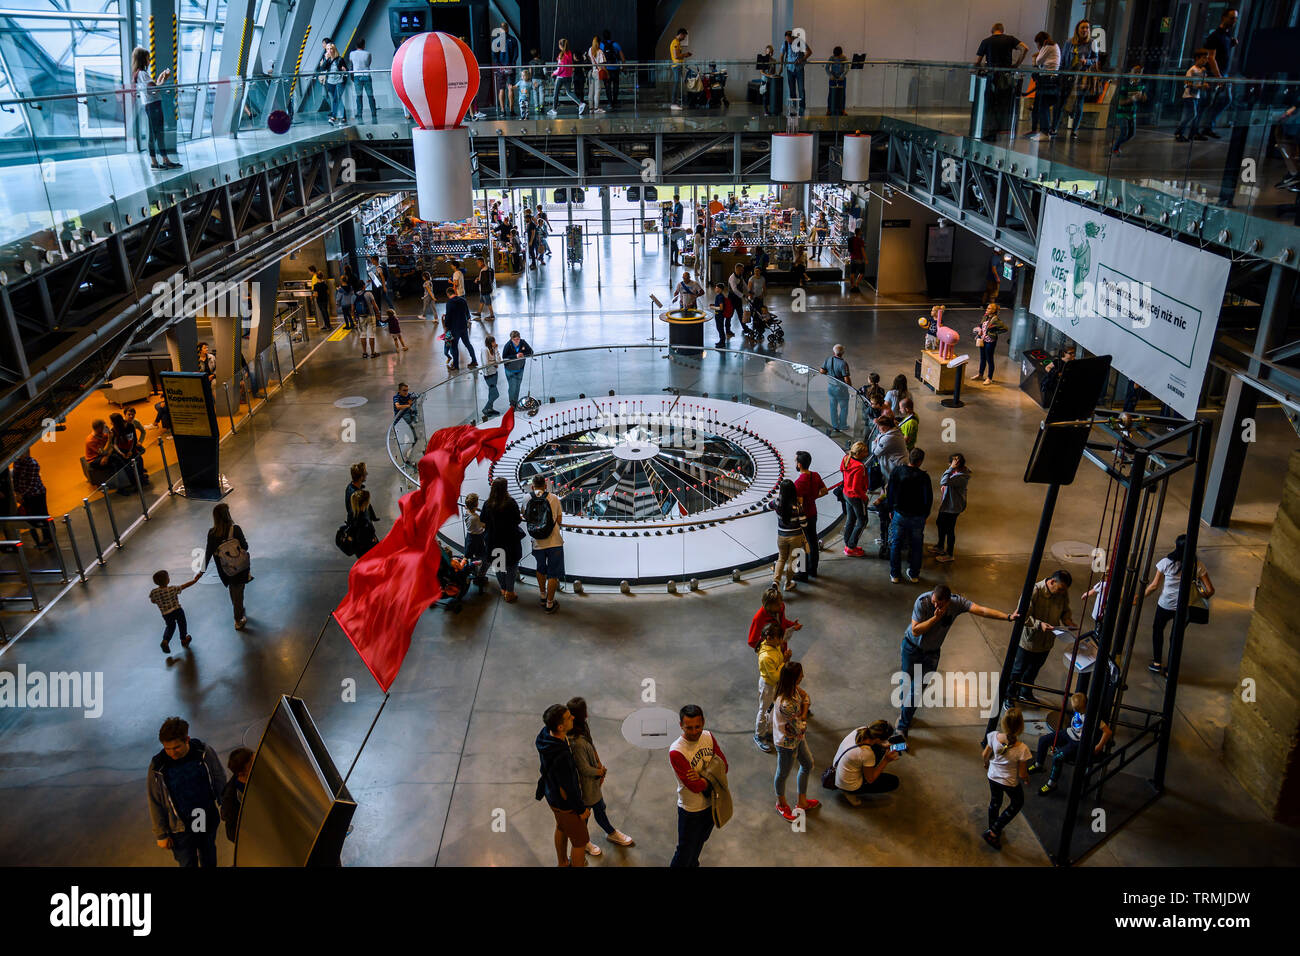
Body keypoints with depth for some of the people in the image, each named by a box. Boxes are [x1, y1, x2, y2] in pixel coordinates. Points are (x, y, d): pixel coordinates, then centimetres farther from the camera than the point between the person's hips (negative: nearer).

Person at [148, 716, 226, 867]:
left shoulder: (205, 753, -18)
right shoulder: (158, 767, -20)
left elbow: (220, 781, -1)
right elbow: (155, 804, -8)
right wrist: (161, 835, -3)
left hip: (209, 821, 2)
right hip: (181, 829, -2)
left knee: (209, 859, 24)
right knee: (187, 863, 9)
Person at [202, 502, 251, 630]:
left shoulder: (212, 533, -12)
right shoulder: (235, 529, -21)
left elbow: (209, 552, -5)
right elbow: (245, 546, -13)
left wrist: (203, 569, 7)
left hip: (225, 570, 3)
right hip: (240, 568, -3)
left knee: (233, 589, 26)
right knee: (238, 592, 13)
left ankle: (238, 610, 48)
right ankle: (238, 621, 21)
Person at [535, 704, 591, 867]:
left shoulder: (545, 732, -21)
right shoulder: (561, 757, -46)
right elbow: (566, 790, -30)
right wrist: (581, 810, -12)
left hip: (552, 791, 8)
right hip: (565, 803, -8)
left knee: (562, 828, 34)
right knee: (580, 841, 18)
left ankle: (563, 863, 59)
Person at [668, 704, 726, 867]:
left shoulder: (708, 736, -11)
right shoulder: (676, 752, -31)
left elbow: (724, 764, -9)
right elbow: (695, 787, -31)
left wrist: (702, 777, -24)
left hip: (711, 803, 6)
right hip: (691, 810, -6)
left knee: (701, 841, 30)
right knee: (685, 850, 10)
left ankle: (693, 864, 54)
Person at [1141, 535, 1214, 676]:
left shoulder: (1166, 562, -15)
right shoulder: (1198, 565, -10)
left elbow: (1154, 586, -9)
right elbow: (1210, 590, -10)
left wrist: (1141, 596, 8)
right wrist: (1202, 597, 11)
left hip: (1165, 604, -1)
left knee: (1157, 628, 24)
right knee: (1178, 635, 19)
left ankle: (1157, 663, 26)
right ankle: (1171, 669, 27)